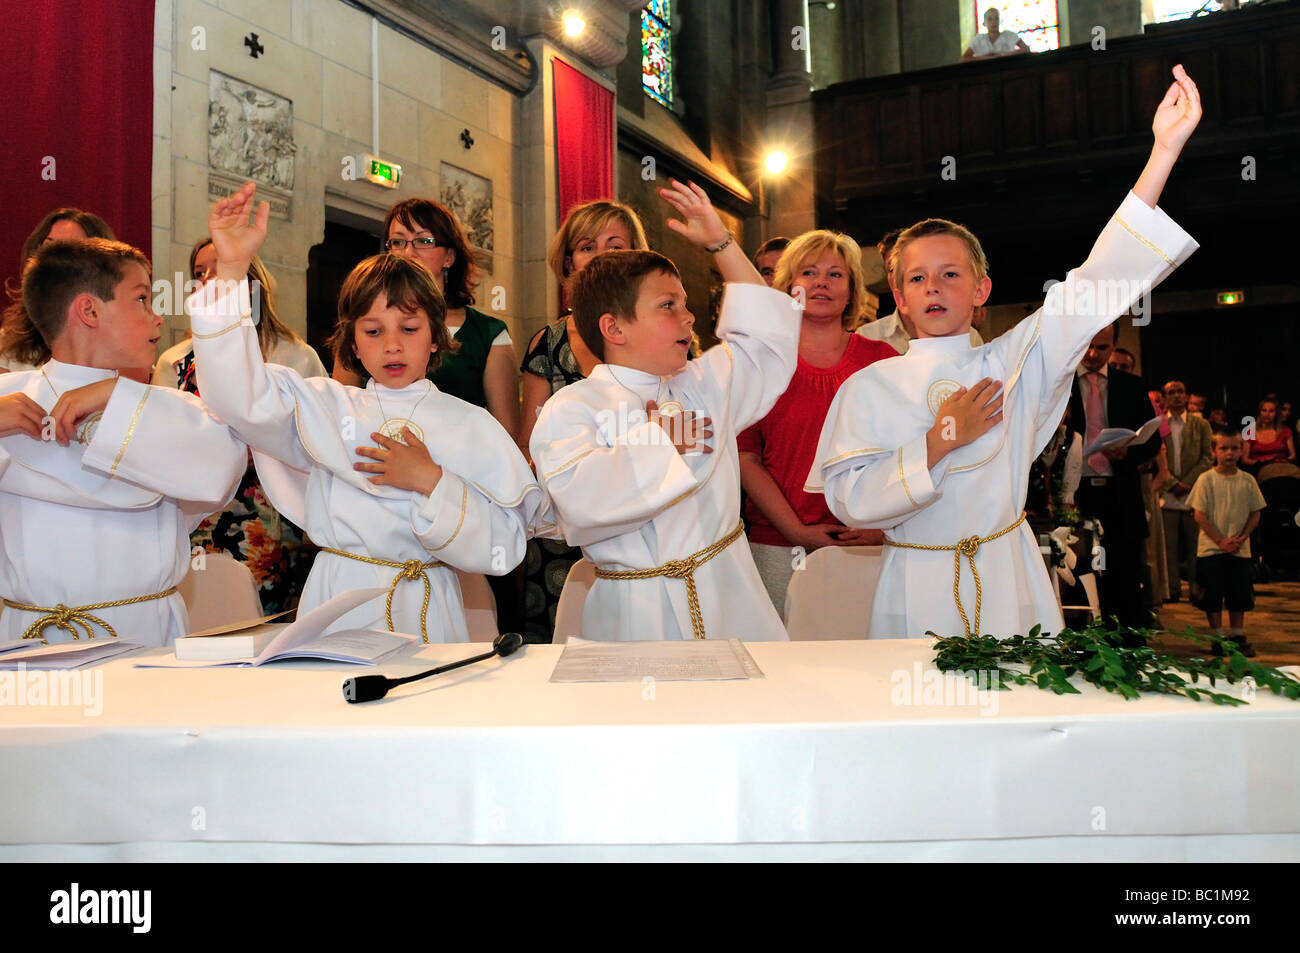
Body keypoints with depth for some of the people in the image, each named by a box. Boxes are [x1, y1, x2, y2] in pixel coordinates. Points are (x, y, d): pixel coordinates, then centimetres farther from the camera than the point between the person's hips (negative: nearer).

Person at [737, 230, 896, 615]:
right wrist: (797, 532, -7)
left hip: (867, 549, 1)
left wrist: (883, 527, -6)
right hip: (778, 549, -1)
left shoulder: (881, 359, 7)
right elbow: (746, 458, 0)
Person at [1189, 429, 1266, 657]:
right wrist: (1220, 541, -13)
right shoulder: (1206, 479, -6)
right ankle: (1218, 638, 14)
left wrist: (1241, 538, -9)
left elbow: (1255, 514, 5)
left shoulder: (1248, 481, 1)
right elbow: (1200, 515, -8)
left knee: (1239, 594, 8)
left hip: (1239, 550, 2)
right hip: (1211, 548, -2)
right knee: (1212, 594, 1)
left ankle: (1237, 636, 22)